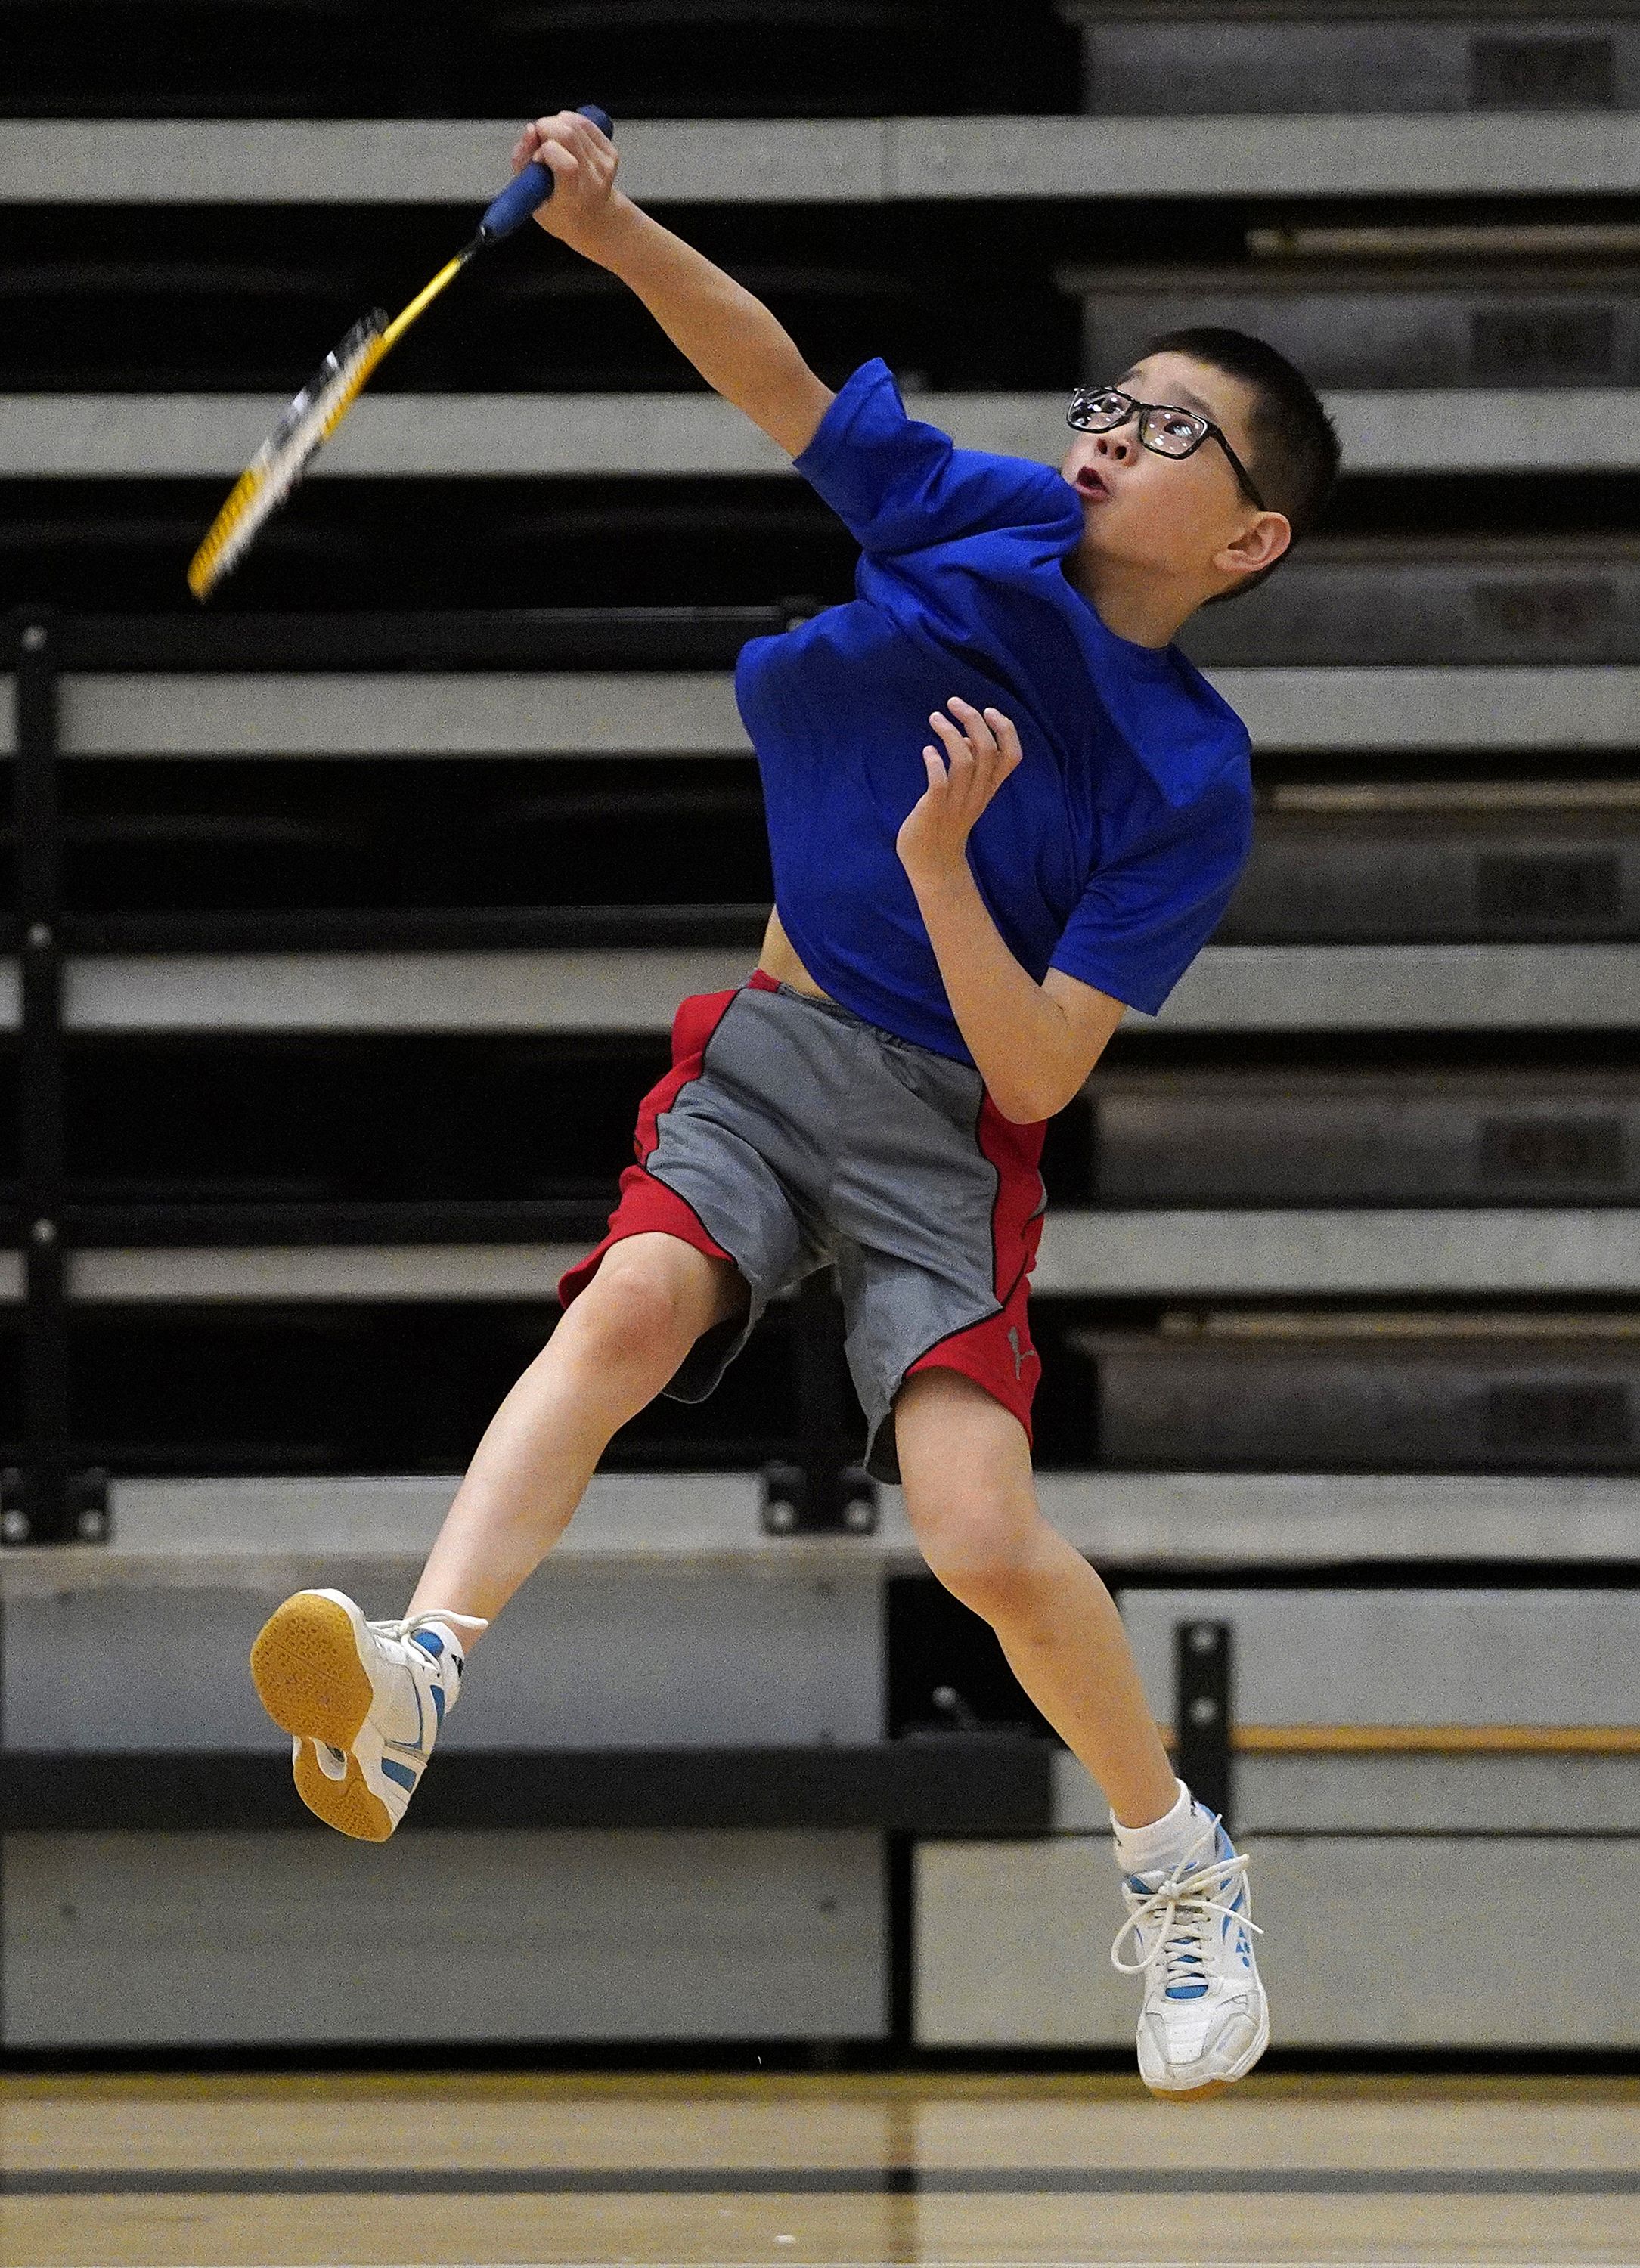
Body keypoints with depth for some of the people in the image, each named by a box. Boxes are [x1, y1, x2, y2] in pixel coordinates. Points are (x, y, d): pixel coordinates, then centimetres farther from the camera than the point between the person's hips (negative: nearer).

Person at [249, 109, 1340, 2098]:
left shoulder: (1189, 787, -9)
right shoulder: (987, 525, 3)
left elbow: (1037, 1072, -13)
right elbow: (779, 380, 4)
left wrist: (941, 859, -26)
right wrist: (612, 233, -12)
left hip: (945, 1128, -3)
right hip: (766, 1047, 3)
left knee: (986, 1538, -19)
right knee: (635, 1301, -29)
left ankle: (1176, 1866, 8)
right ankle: (416, 1679, -50)